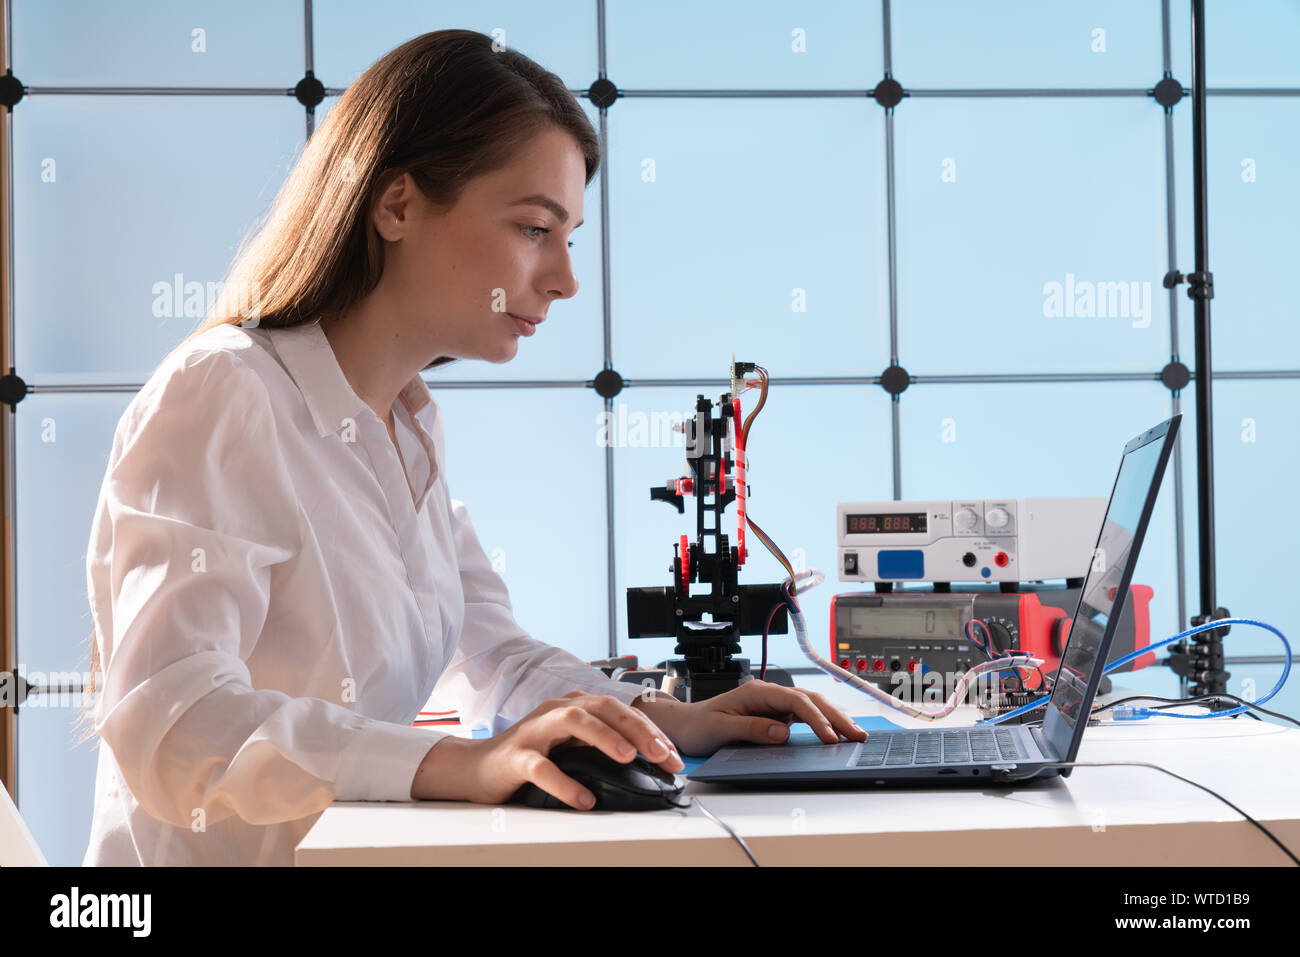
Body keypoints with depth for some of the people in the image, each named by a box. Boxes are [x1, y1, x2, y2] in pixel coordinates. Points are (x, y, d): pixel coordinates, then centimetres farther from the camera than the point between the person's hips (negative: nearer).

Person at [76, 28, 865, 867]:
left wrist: (661, 721, -3)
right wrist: (464, 764, -35)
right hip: (232, 858, -7)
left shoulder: (413, 425, 14)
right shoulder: (218, 399, -14)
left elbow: (484, 654, 14)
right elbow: (169, 723, -25)